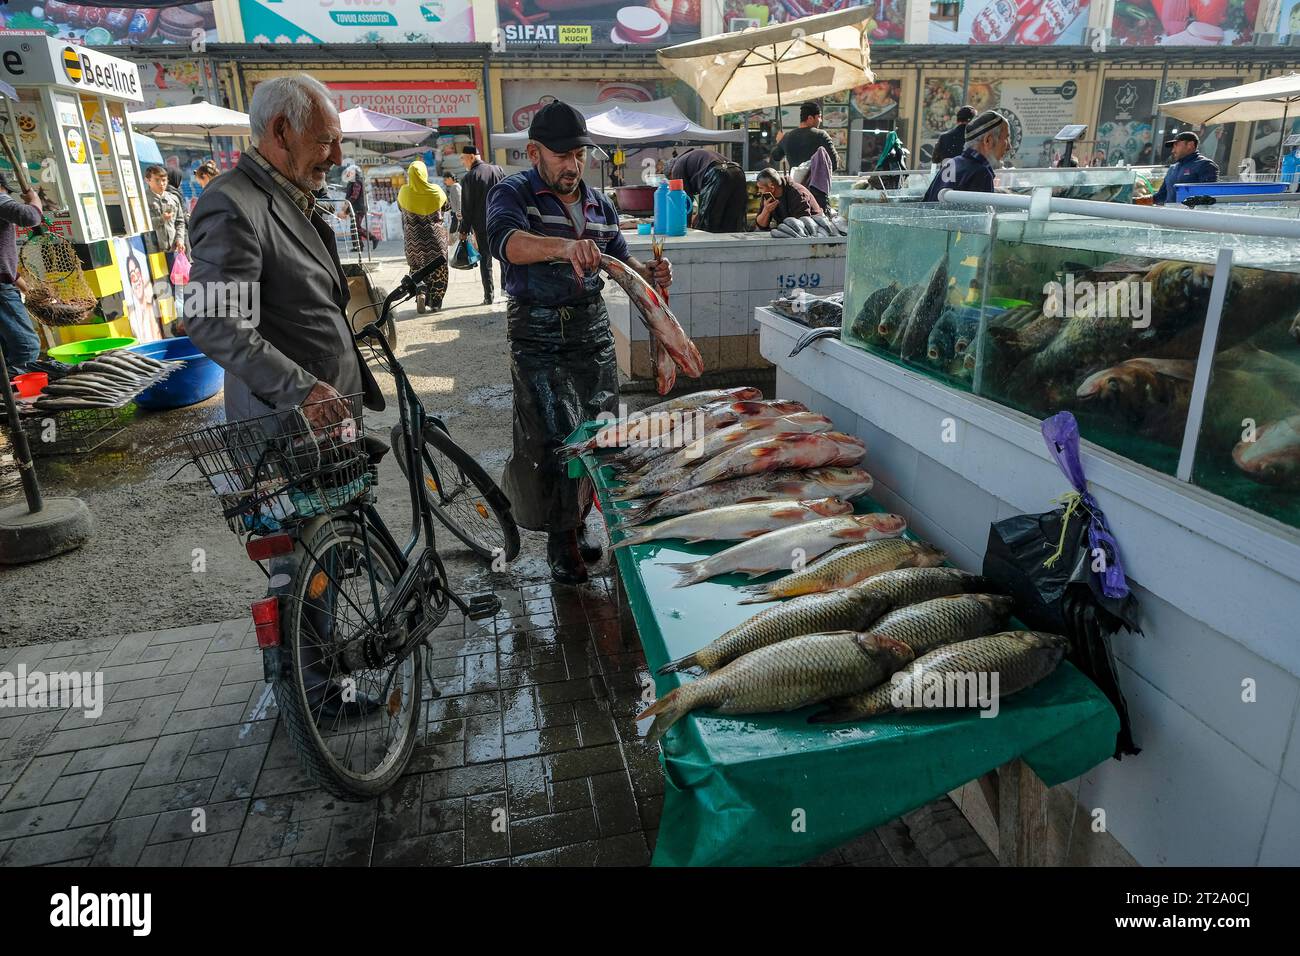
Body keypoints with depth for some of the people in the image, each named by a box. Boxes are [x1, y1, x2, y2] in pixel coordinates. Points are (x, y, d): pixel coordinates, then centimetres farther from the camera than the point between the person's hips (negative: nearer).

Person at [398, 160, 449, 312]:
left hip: (414, 238, 1)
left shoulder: (404, 192, -7)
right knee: (436, 269, 7)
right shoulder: (435, 191, -10)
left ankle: (421, 298, 9)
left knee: (417, 268, 13)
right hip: (434, 236, -1)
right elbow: (445, 203, 9)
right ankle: (435, 302, 7)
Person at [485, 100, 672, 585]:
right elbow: (504, 239, -29)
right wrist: (564, 245, -48)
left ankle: (577, 521, 27)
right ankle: (560, 536, 10)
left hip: (593, 328, 6)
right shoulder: (513, 193, -7)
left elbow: (619, 258, 21)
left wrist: (648, 273, -3)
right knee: (554, 439, -8)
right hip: (538, 335, -5)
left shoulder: (598, 203, 13)